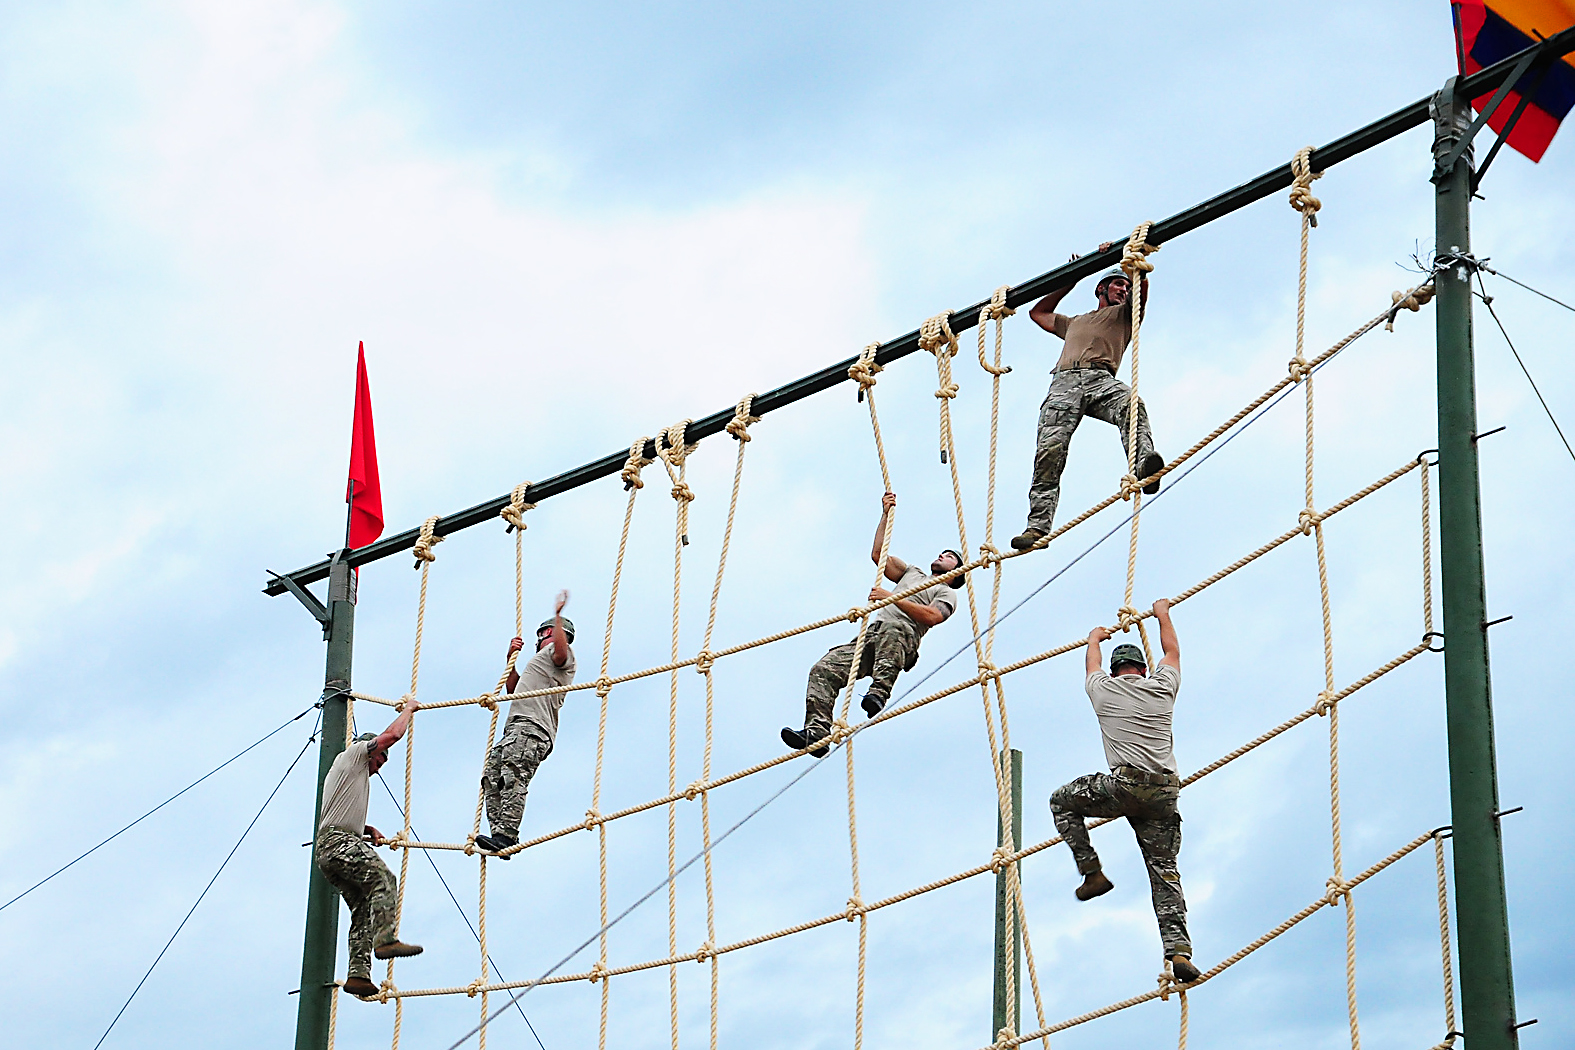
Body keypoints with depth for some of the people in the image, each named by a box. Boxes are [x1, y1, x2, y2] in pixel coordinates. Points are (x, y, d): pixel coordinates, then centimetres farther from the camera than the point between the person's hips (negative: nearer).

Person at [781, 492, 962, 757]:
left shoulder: (946, 593, 18)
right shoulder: (913, 574, 40)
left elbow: (932, 616, -4)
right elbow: (878, 554, 33)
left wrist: (892, 598, -10)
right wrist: (886, 515, 31)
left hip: (902, 638, -7)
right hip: (870, 636, 7)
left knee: (891, 626, -45)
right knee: (824, 670, -18)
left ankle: (878, 694, -56)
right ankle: (817, 732, -31)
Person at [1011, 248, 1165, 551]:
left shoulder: (1124, 314, 32)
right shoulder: (1074, 323, 43)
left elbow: (1142, 284, 16)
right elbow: (1038, 312, 54)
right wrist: (1069, 281, 51)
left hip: (1100, 378, -2)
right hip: (1064, 381, 2)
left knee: (1131, 404, -39)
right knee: (1050, 450, -20)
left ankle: (1145, 467, -61)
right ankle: (1038, 526, -29)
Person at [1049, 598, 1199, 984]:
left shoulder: (1104, 690, 11)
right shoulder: (1162, 688, 14)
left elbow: (1092, 664, 35)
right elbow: (1173, 651, 35)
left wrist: (1094, 639, 56)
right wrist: (1163, 615, 52)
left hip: (1124, 786, -3)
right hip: (1165, 792, 3)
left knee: (1062, 801, 21)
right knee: (1164, 872, 4)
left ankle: (1092, 872, 13)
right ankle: (1178, 949, -10)